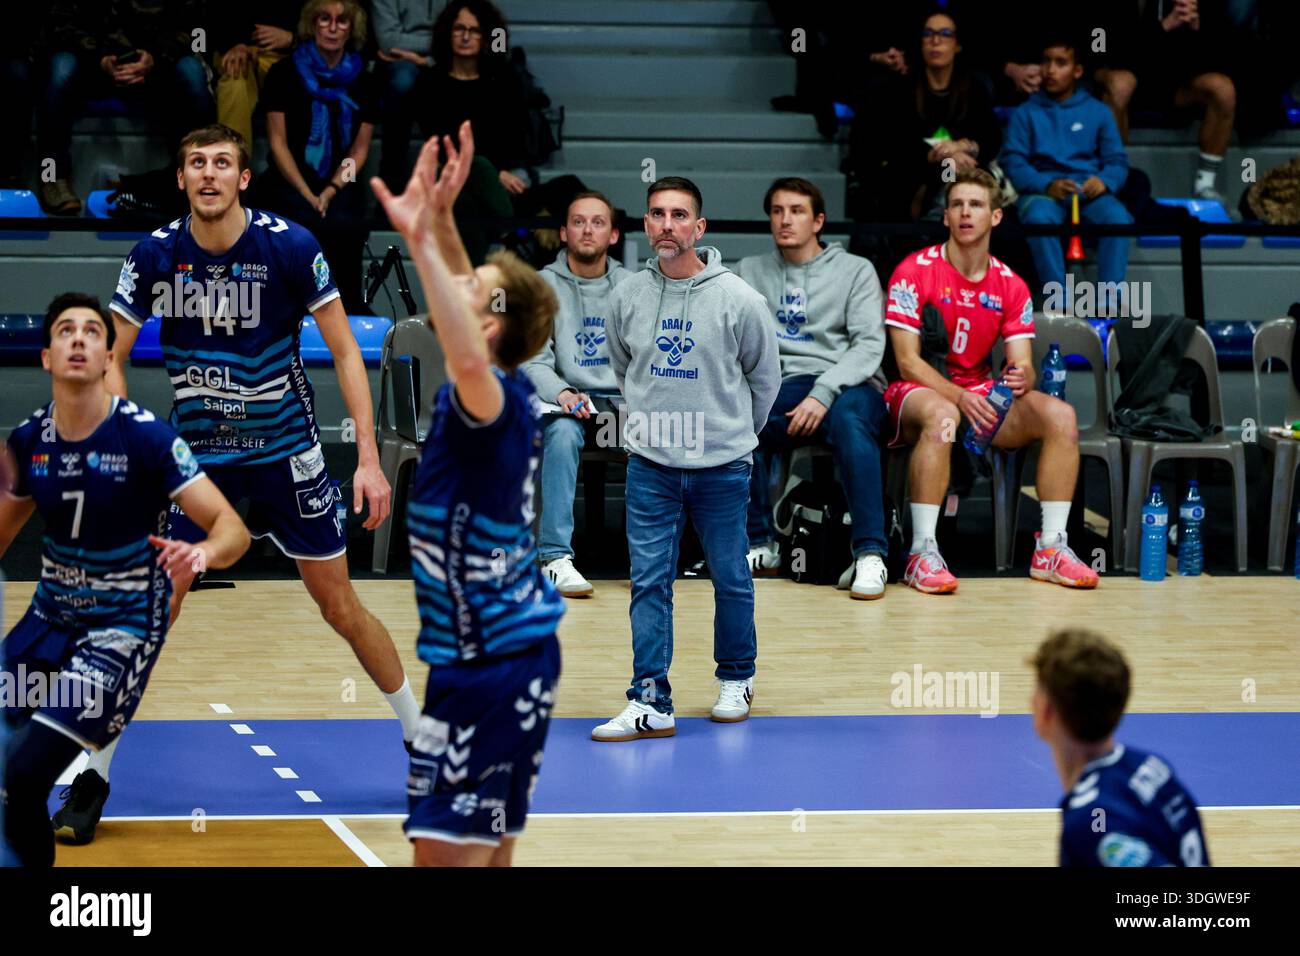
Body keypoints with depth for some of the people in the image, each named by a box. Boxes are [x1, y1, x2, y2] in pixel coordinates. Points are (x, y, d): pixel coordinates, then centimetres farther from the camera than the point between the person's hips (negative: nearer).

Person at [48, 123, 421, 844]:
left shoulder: (290, 247, -13)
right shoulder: (154, 255, -8)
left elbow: (345, 352, -8)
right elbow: (110, 360, 0)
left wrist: (368, 458, -14)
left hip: (286, 452, -1)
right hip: (193, 453, 1)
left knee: (340, 607, 4)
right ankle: (94, 778, 6)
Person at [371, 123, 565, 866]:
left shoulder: (492, 397, -18)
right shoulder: (505, 391, 7)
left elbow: (468, 361, -43)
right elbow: (471, 292, 22)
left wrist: (422, 240, -42)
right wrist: (439, 217, 7)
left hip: (487, 661, -10)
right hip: (514, 649, 10)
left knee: (448, 850, -12)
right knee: (490, 849, 14)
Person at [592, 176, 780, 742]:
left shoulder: (736, 298, -7)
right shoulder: (627, 297, 0)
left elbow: (765, 376, 6)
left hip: (722, 466, -2)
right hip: (650, 464, 2)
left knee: (731, 579, 7)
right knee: (649, 583, -3)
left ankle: (736, 679, 27)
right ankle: (651, 703, -2)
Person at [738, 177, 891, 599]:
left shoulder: (855, 270, 11)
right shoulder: (750, 272, 20)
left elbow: (870, 345, -2)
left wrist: (824, 394, -18)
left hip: (848, 385, -2)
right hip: (782, 387, 2)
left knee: (848, 418, -38)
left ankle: (871, 555, -40)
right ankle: (760, 544, -18)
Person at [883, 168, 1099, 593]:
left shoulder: (1011, 286, 7)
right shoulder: (915, 271, -7)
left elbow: (1022, 363, 2)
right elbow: (907, 362, -12)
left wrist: (1021, 378, -24)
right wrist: (959, 396, -27)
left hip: (981, 394, 5)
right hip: (920, 392, -5)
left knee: (1060, 415, -18)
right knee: (941, 416, -40)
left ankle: (1051, 548, -14)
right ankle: (922, 553, -37)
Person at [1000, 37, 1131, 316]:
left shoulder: (1097, 112, 16)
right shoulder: (1026, 113, 12)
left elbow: (1117, 162, 9)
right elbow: (1014, 162, 1)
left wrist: (1104, 181, -15)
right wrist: (1047, 185, -18)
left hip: (1088, 189, 1)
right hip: (1042, 190, -1)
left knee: (1118, 218, -32)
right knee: (1038, 218, -37)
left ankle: (1109, 302, -32)